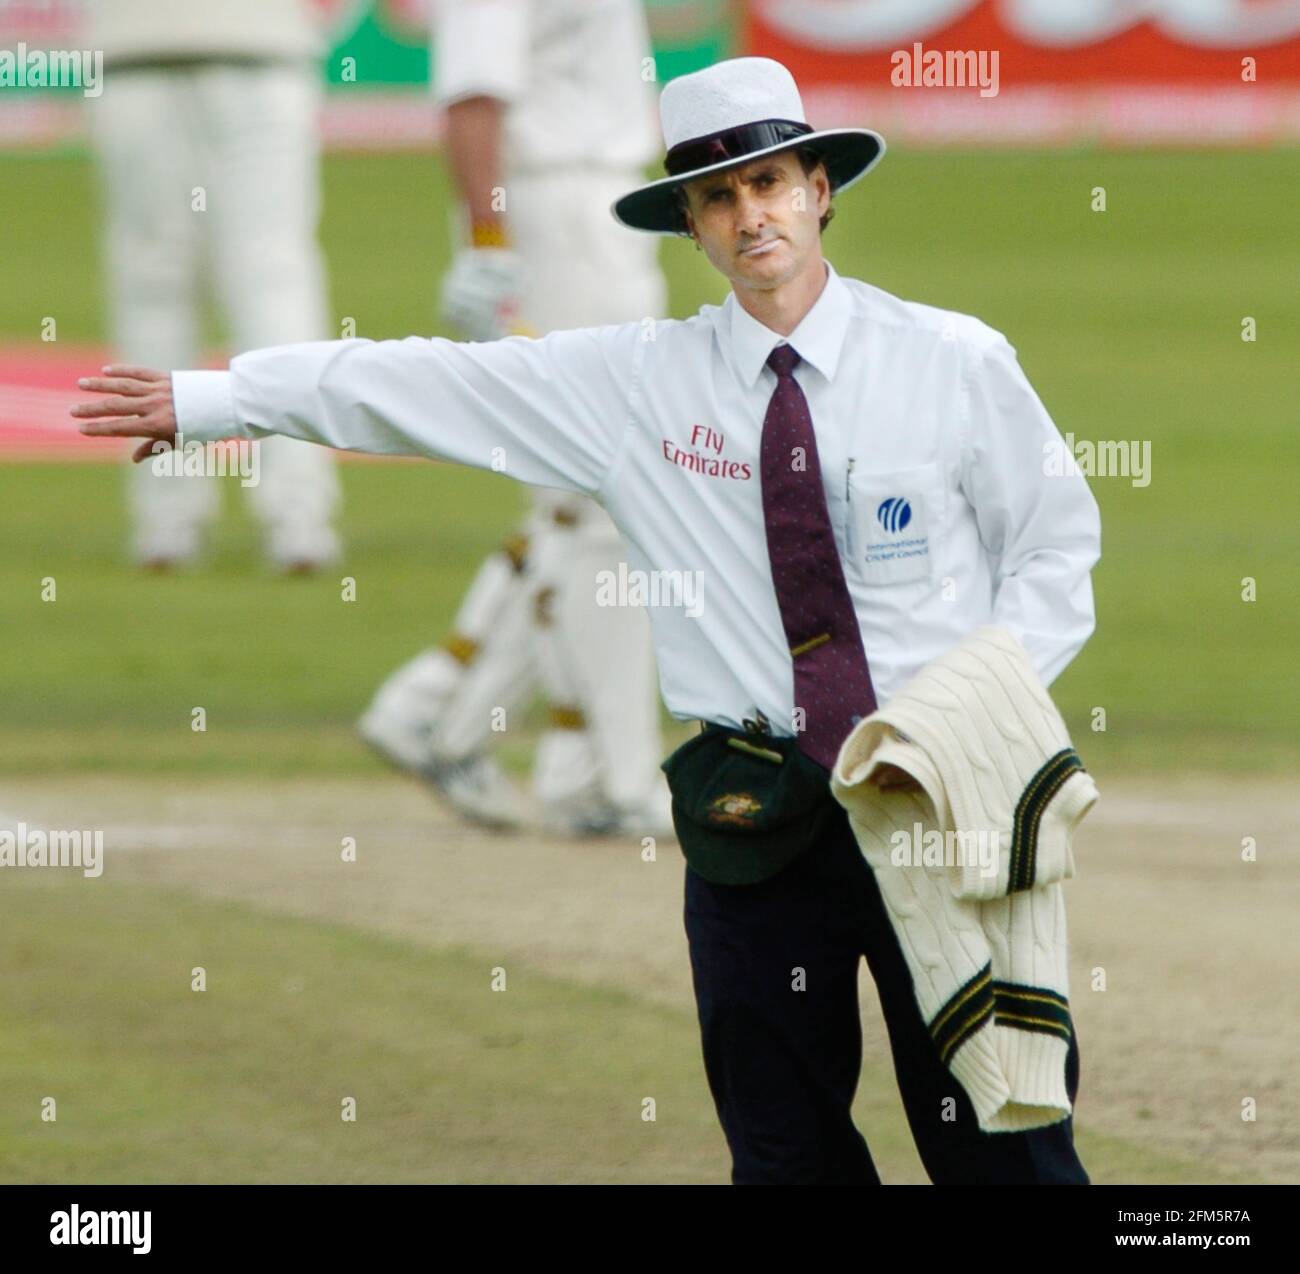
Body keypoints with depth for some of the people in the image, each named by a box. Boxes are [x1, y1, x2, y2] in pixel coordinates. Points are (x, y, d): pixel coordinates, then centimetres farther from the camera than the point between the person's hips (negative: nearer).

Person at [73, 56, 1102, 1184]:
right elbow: (418, 386, 7)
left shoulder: (953, 362, 0)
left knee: (1000, 1146, -5)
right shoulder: (637, 383, 5)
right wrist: (204, 401, 7)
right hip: (763, 805, 2)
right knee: (788, 1149, 7)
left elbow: (1055, 552, 7)